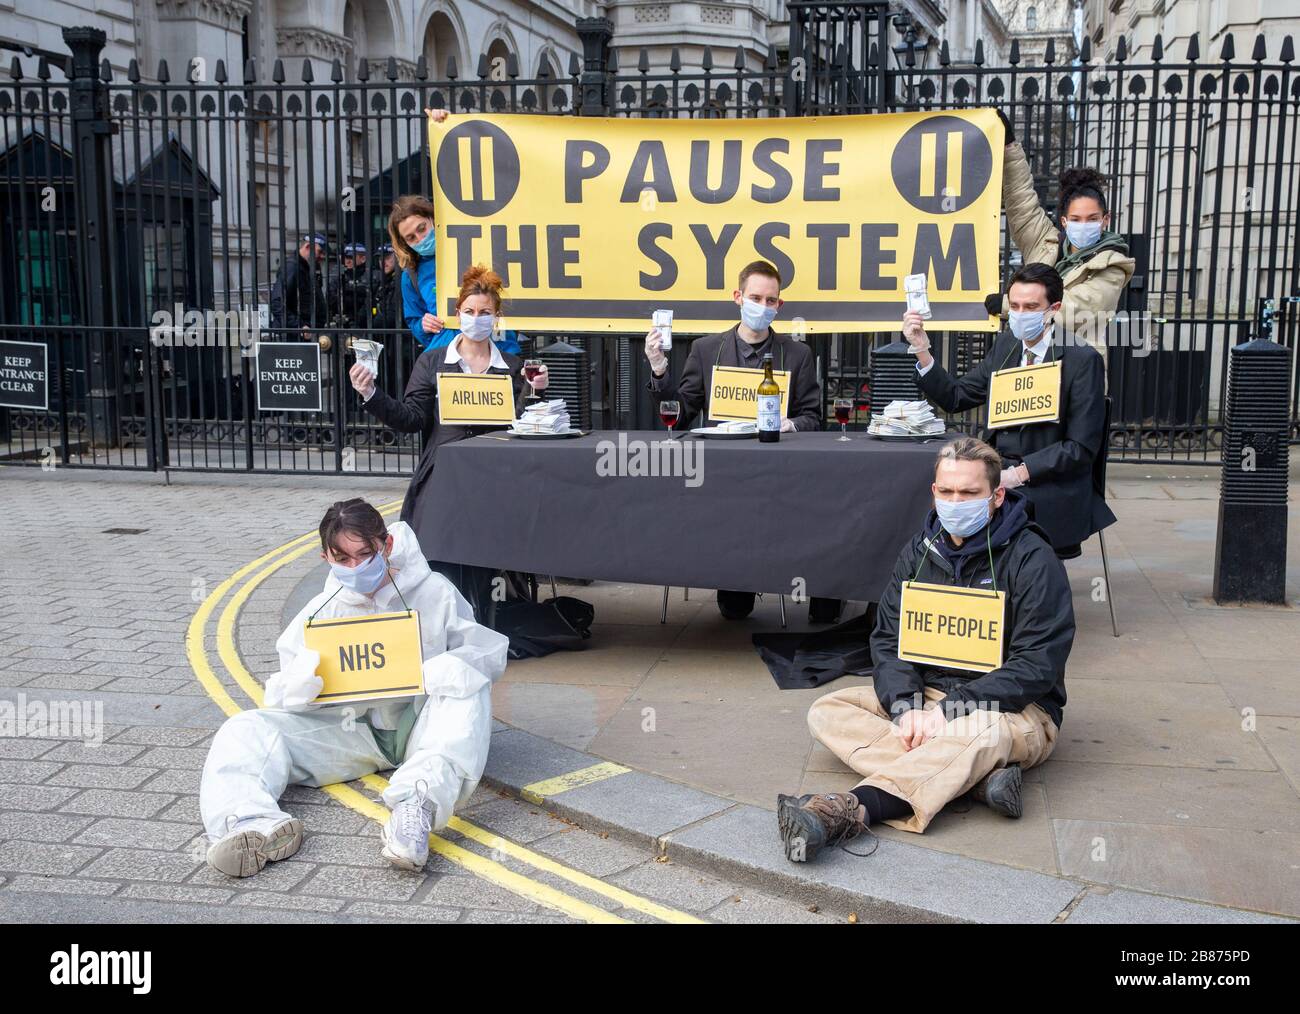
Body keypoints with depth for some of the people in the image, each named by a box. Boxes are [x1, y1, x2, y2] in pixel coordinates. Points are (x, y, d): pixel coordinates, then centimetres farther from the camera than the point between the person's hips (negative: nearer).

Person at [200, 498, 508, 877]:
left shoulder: (434, 593, -2)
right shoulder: (320, 611, 4)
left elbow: (491, 650, -2)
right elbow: (279, 700, 6)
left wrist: (452, 667, -26)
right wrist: (297, 686, -21)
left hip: (417, 728, -2)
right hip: (350, 731, 2)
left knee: (468, 684, -32)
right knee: (243, 730, -16)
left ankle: (418, 804, -52)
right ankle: (253, 824, -48)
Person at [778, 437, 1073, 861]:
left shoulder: (1032, 559, -9)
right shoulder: (921, 551, 7)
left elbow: (1037, 667, -15)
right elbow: (888, 639, 5)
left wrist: (950, 710, -25)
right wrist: (905, 706, -17)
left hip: (1014, 709, -6)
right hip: (926, 695, 6)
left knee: (985, 731, -41)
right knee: (827, 711, -15)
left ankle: (854, 809, -57)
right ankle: (978, 776, -33)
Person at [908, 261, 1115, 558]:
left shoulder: (1083, 359, -8)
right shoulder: (1005, 345, 11)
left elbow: (1081, 447, -11)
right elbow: (955, 398, 11)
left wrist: (1020, 473, -20)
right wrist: (922, 350, -3)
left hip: (1049, 487, -6)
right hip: (997, 473, 6)